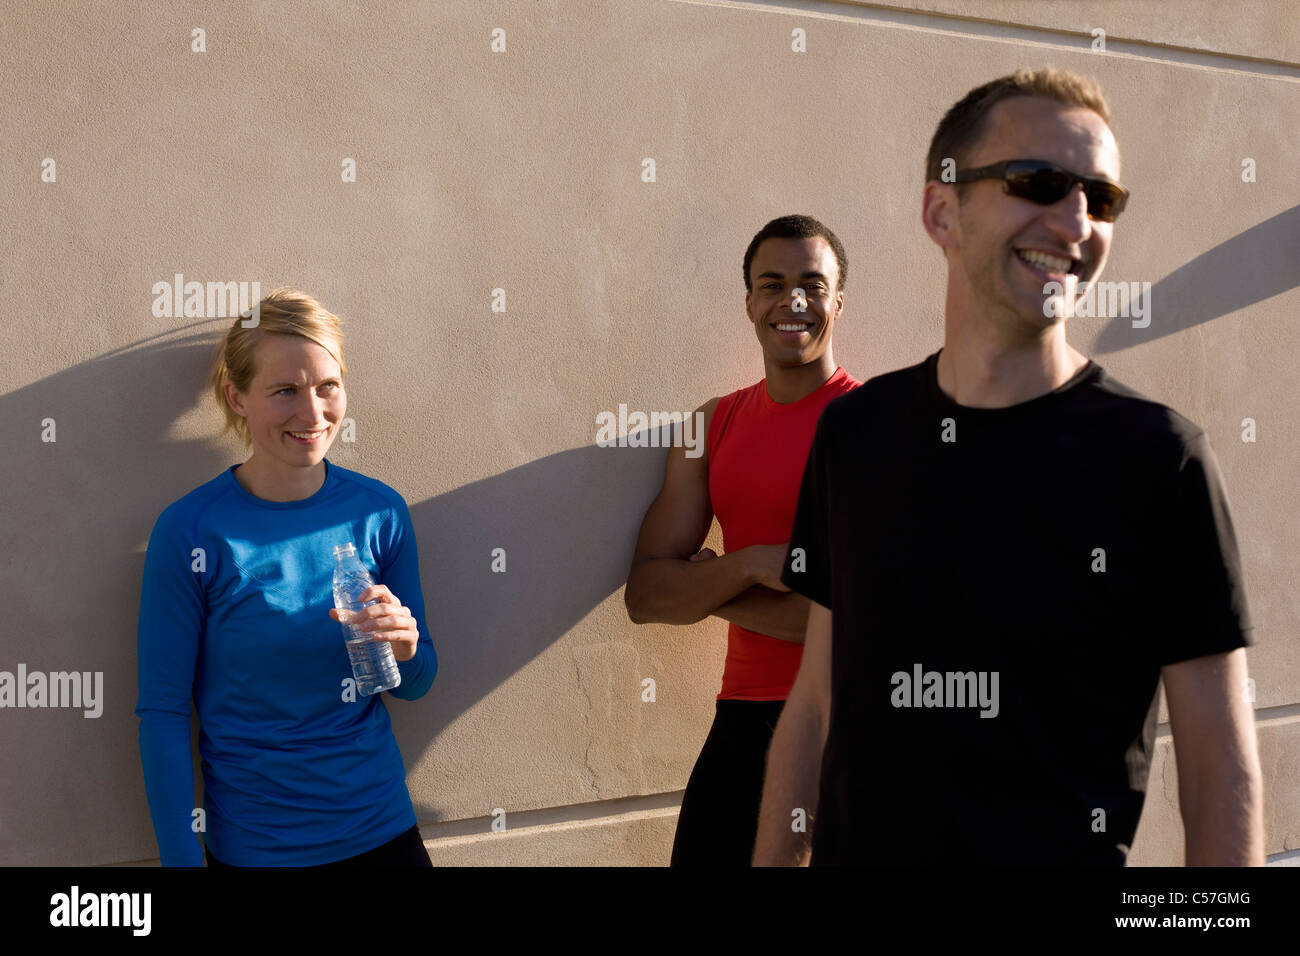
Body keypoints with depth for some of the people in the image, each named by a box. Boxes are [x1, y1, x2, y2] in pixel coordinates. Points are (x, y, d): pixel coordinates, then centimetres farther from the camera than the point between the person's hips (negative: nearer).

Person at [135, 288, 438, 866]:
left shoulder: (380, 512, -4)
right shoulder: (189, 532, -13)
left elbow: (416, 684, 6)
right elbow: (163, 711, -8)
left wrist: (403, 648, -16)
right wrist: (182, 855, -10)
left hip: (381, 826, 3)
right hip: (252, 843, -3)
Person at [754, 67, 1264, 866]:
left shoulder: (1161, 457, -12)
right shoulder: (856, 430, 0)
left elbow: (1223, 776, -10)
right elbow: (817, 701, 5)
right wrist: (773, 860, 4)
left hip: (1067, 852, -3)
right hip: (856, 844, 4)